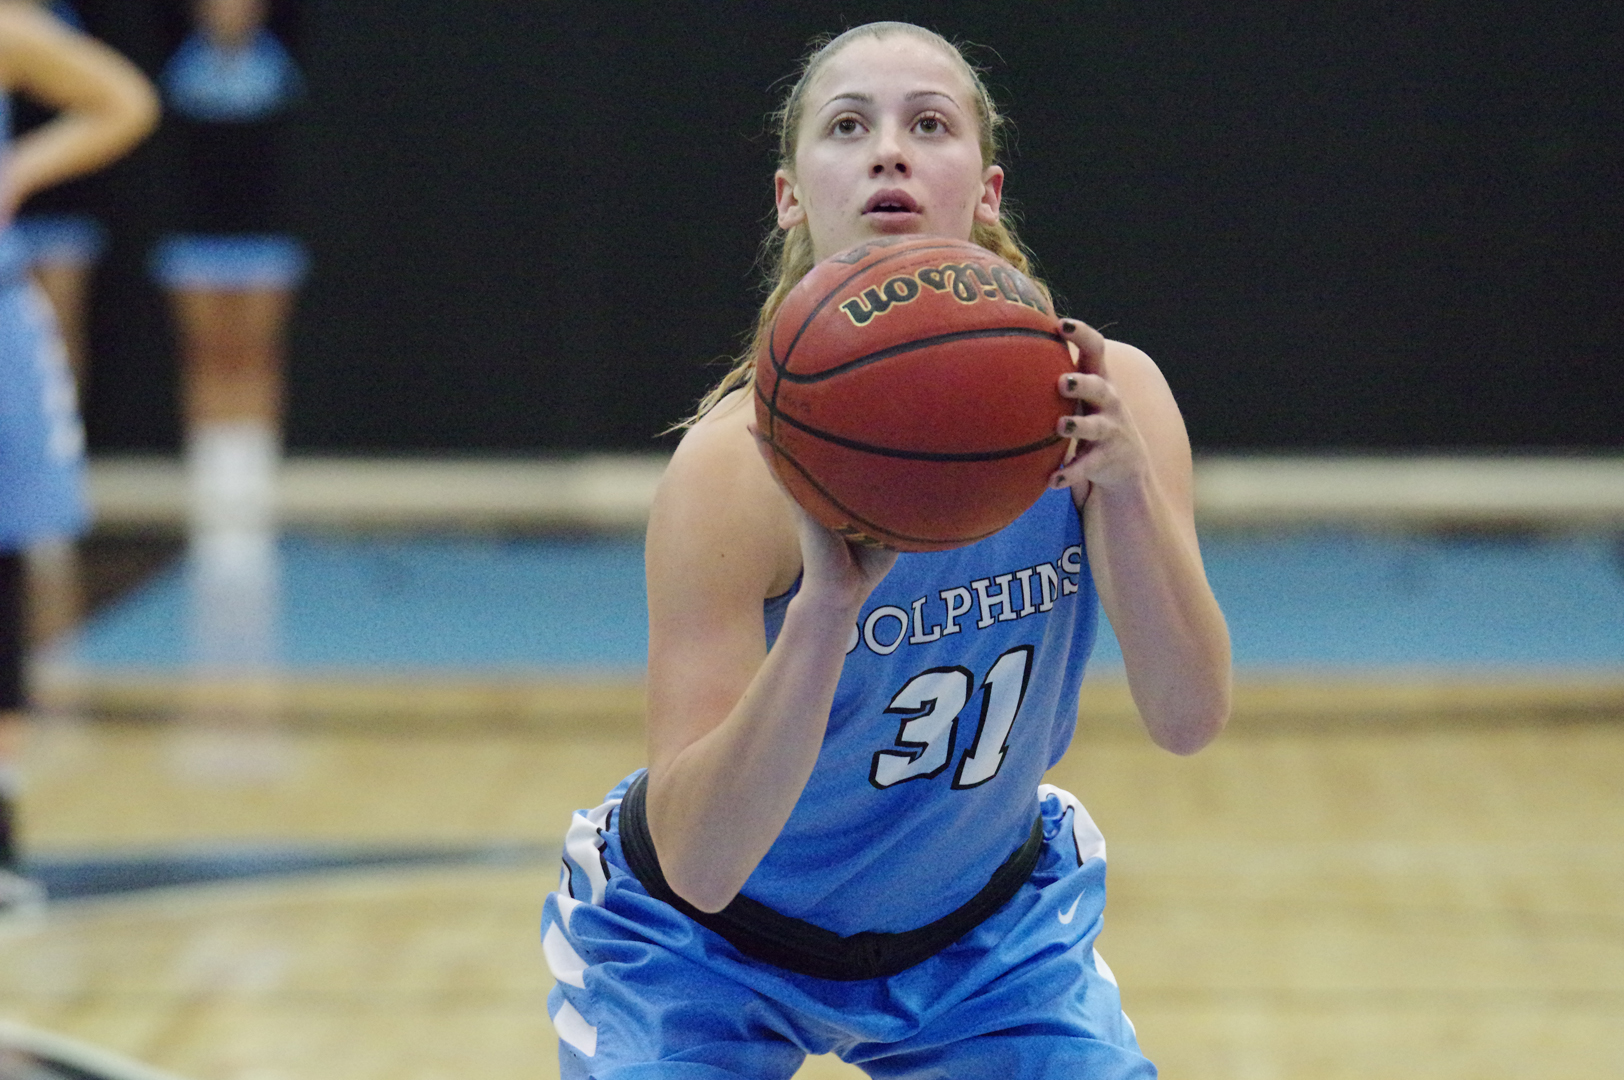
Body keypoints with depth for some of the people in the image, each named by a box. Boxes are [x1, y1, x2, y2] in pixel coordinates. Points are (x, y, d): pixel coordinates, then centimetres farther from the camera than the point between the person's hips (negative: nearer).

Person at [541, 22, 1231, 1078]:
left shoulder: (1098, 397, -17)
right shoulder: (742, 462, -29)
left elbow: (1189, 719, -26)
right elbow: (696, 860, -36)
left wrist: (1128, 486, -43)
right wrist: (825, 606, -51)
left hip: (987, 928, 4)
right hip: (706, 945, -3)